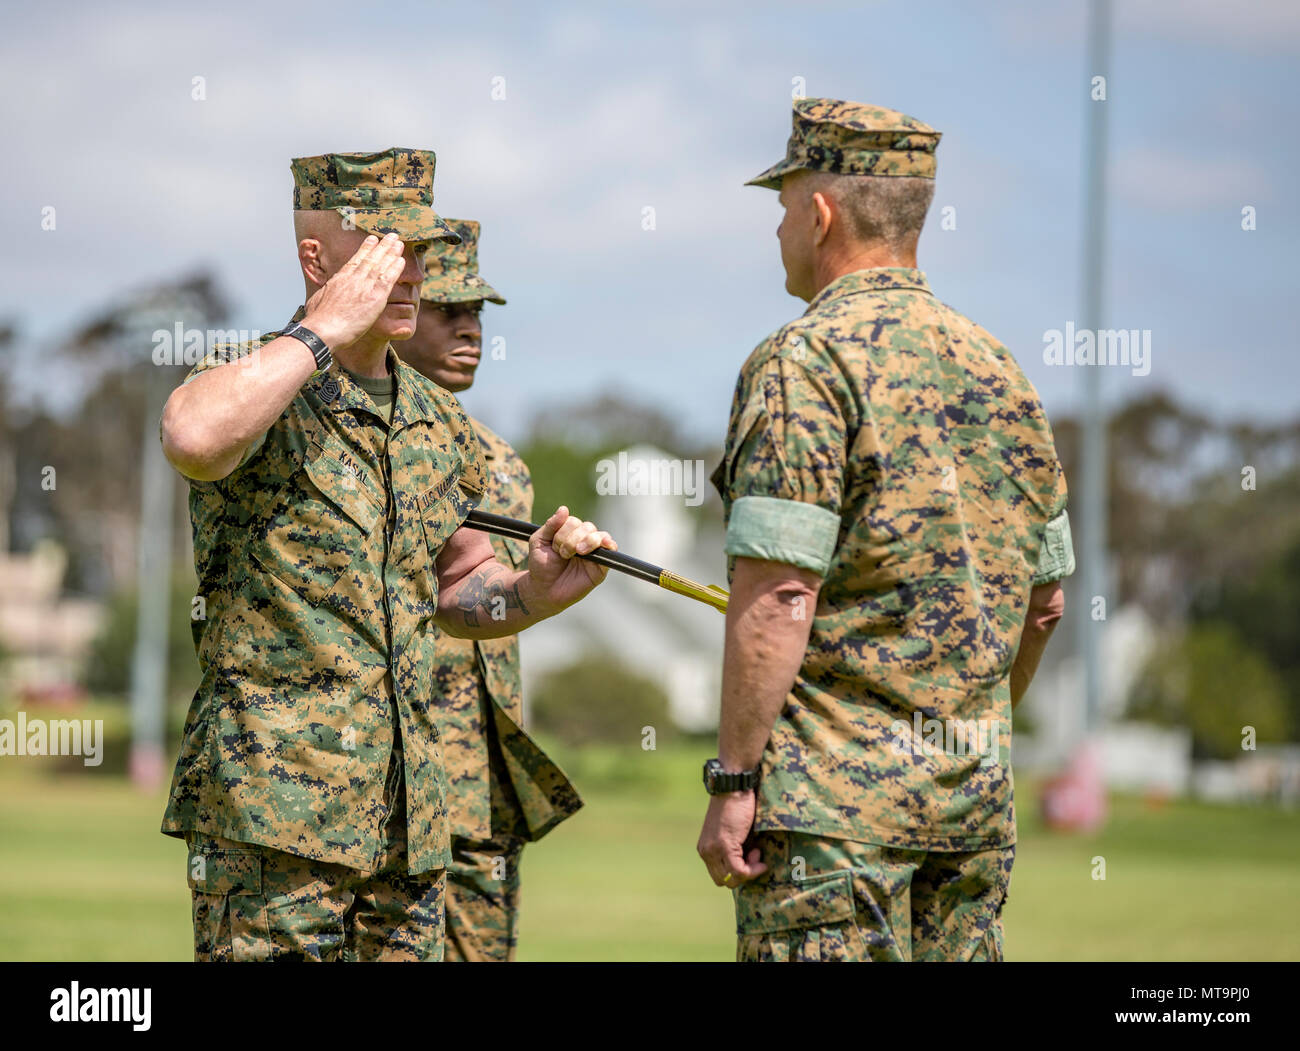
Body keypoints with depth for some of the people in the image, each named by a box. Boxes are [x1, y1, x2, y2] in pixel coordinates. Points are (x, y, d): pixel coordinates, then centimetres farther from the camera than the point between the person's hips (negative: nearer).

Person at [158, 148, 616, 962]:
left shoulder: (438, 422, 15)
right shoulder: (255, 387, -8)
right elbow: (194, 436, -33)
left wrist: (537, 592, 3)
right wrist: (326, 327, -23)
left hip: (408, 822, 7)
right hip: (275, 807, -7)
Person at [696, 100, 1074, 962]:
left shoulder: (806, 362, -10)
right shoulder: (997, 368, 13)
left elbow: (779, 598, -17)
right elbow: (1043, 600, 19)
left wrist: (733, 783, -15)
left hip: (834, 792, -7)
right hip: (976, 791, 7)